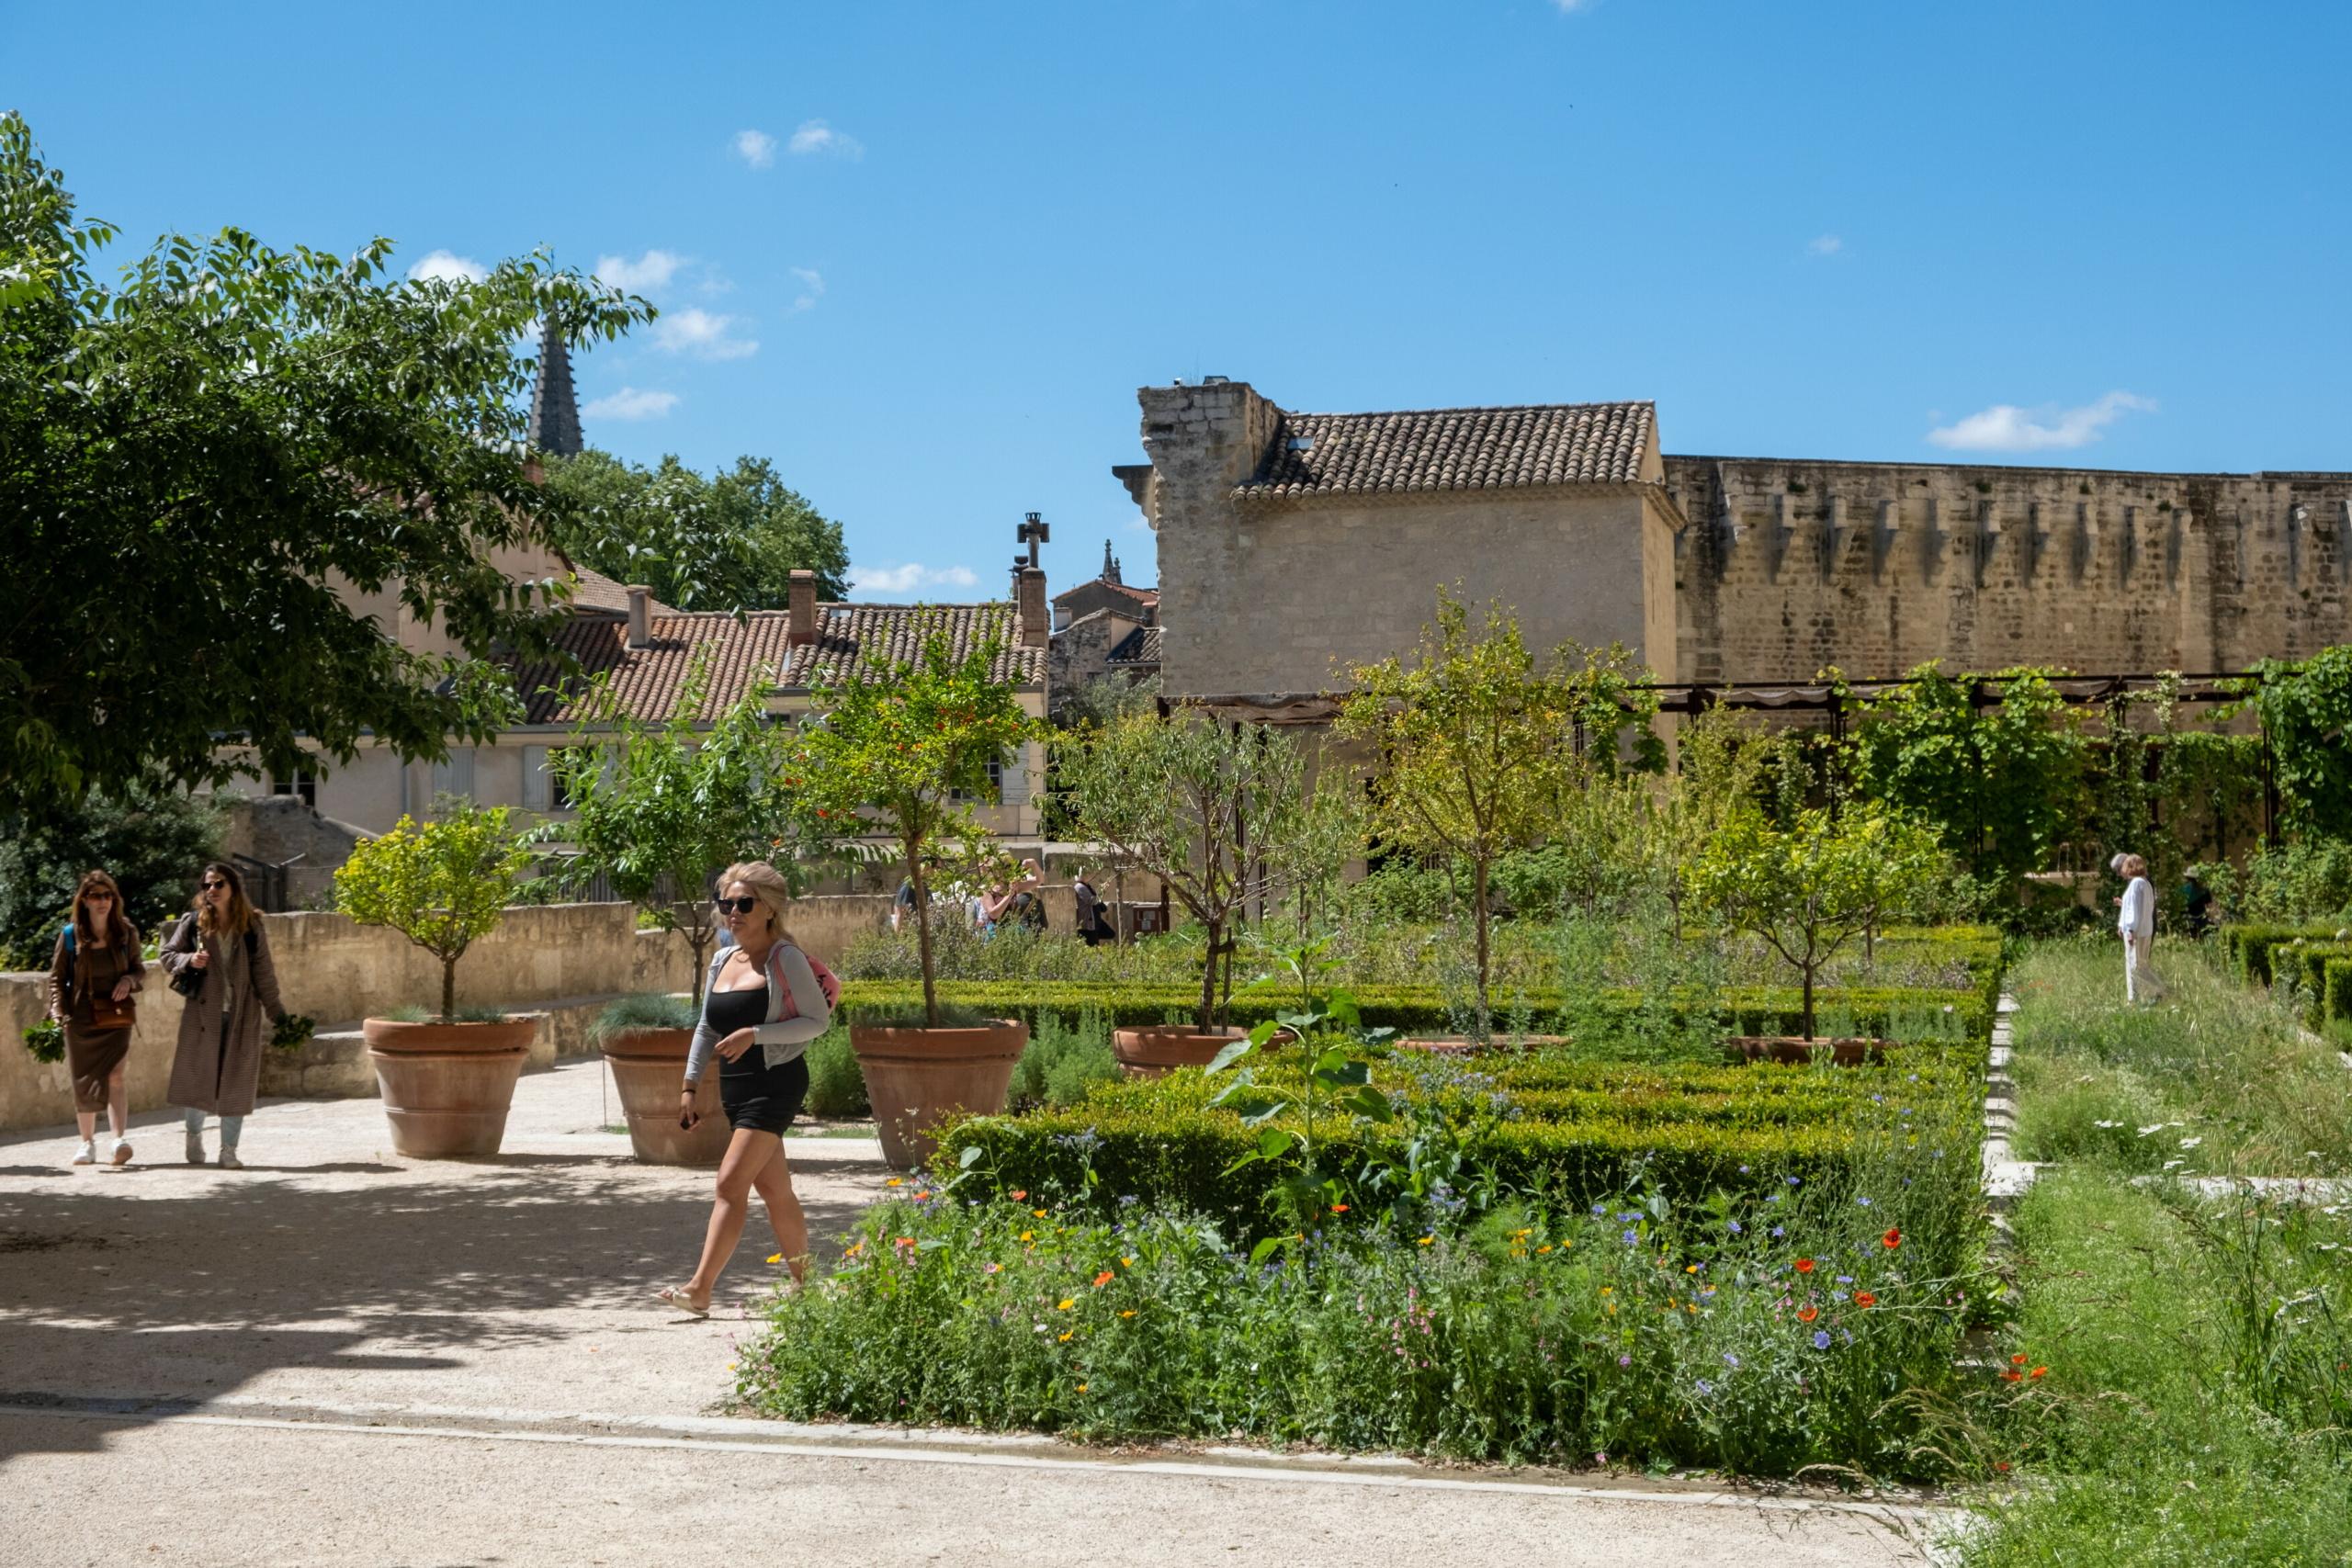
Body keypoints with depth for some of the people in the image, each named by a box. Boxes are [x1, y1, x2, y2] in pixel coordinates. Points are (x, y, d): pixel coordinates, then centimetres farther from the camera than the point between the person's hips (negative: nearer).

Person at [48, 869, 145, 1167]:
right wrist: (60, 1012, -9)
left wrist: (130, 980, -10)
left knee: (114, 1075, -15)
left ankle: (121, 1139, -22)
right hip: (81, 1017, 1)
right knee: (83, 1082, 7)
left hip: (116, 1016, -1)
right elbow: (56, 977, 4)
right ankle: (87, 1143, 18)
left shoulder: (126, 932, 3)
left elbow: (140, 969, 13)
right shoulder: (70, 935, 0)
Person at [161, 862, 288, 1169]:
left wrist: (276, 1013, 1)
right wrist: (189, 960, -13)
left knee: (237, 1082, 1)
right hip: (202, 1010, 0)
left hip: (243, 1014, 0)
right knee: (195, 1075, 5)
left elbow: (263, 972, 2)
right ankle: (194, 1134, 31)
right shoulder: (193, 922, 0)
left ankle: (229, 1150, 10)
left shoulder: (252, 926, 0)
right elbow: (166, 954, 9)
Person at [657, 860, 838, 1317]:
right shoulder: (721, 962, 13)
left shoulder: (785, 959, -8)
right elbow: (707, 1028, 19)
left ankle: (700, 1288, -18)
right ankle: (805, 1286, 22)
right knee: (774, 1188, 12)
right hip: (735, 1086, 7)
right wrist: (690, 1086, 13)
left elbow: (818, 1020, -11)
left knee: (731, 1182, -15)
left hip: (776, 1082, -7)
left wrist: (754, 1034, -20)